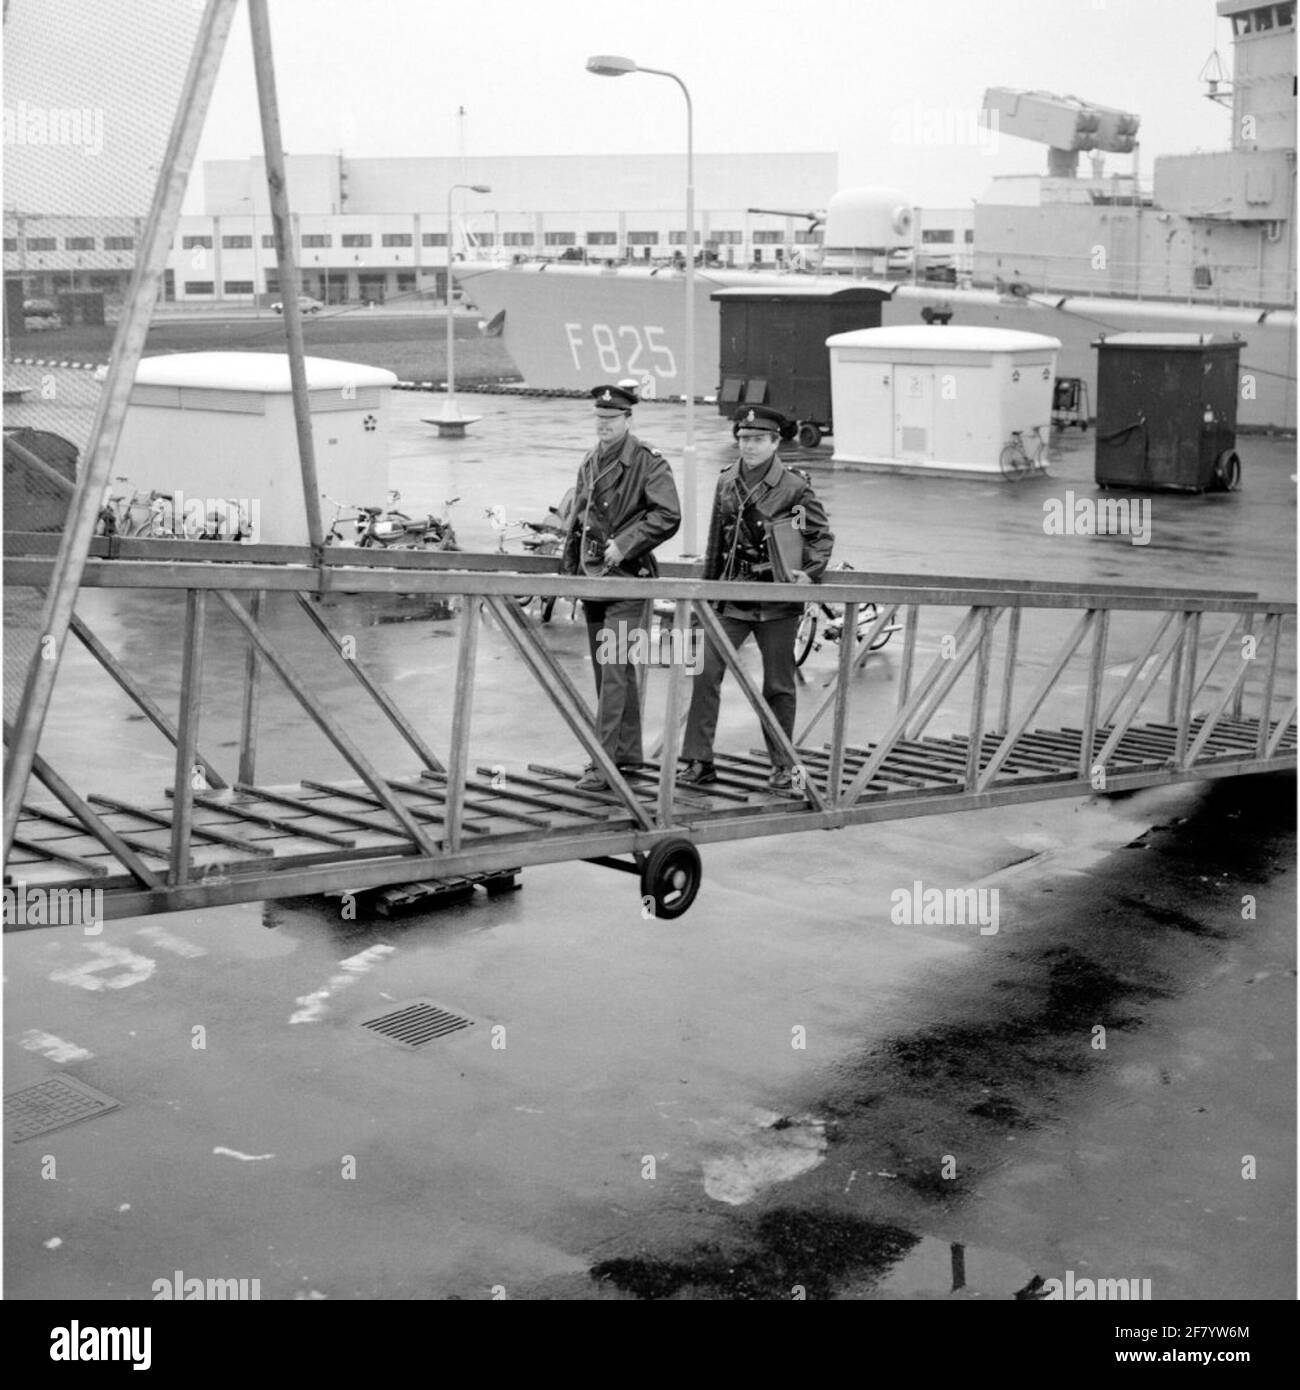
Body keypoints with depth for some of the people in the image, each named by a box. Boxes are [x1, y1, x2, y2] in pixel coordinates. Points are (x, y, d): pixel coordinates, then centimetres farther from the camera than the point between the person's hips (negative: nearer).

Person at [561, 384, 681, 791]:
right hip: (593, 576, 8)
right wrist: (569, 569, 17)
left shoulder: (648, 463, -9)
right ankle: (629, 753, 24)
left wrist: (623, 546, -19)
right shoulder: (590, 463, 13)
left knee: (614, 669, -12)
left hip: (628, 578, -7)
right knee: (611, 669, 13)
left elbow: (668, 516, -18)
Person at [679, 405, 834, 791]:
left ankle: (783, 765, 20)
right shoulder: (727, 483, 7)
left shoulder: (794, 487, -6)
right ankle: (699, 761, -1)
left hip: (777, 599, -3)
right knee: (706, 672, -7)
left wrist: (810, 573, -12)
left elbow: (823, 535, 2)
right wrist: (709, 585, 19)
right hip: (732, 597, 3)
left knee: (778, 685, 7)